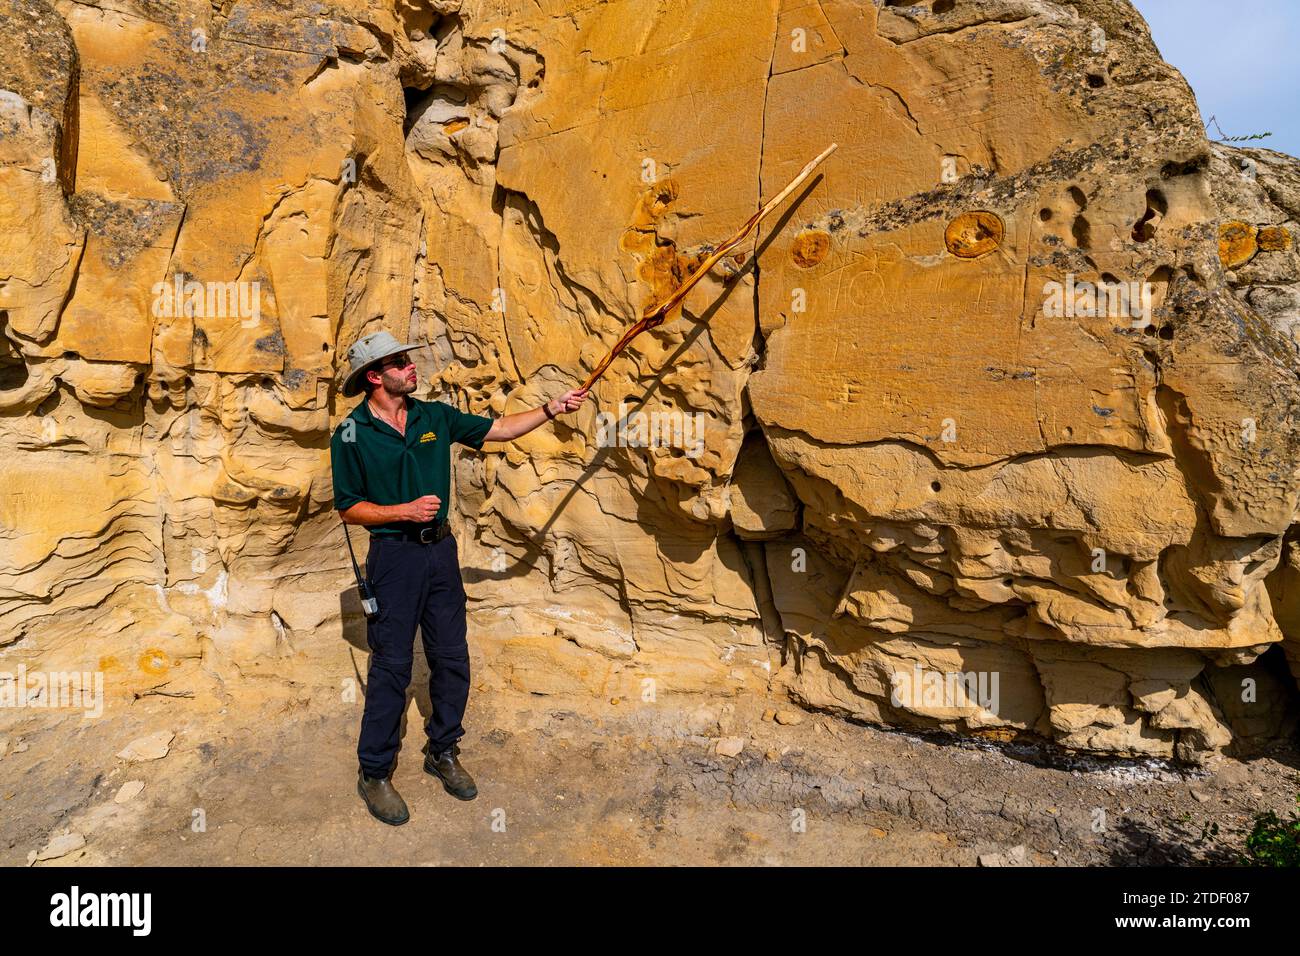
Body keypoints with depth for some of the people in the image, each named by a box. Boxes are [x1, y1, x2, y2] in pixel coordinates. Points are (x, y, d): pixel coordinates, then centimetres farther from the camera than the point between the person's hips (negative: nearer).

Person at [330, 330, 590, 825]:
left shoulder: (435, 417, 4)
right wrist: (404, 512, -16)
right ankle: (374, 773, 18)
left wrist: (552, 409, 2)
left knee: (452, 658, 10)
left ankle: (443, 752, 29)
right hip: (393, 555, -5)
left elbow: (498, 429, 8)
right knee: (392, 665, 1)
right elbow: (348, 507, -5)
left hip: (441, 549, 5)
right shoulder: (351, 435, -7)